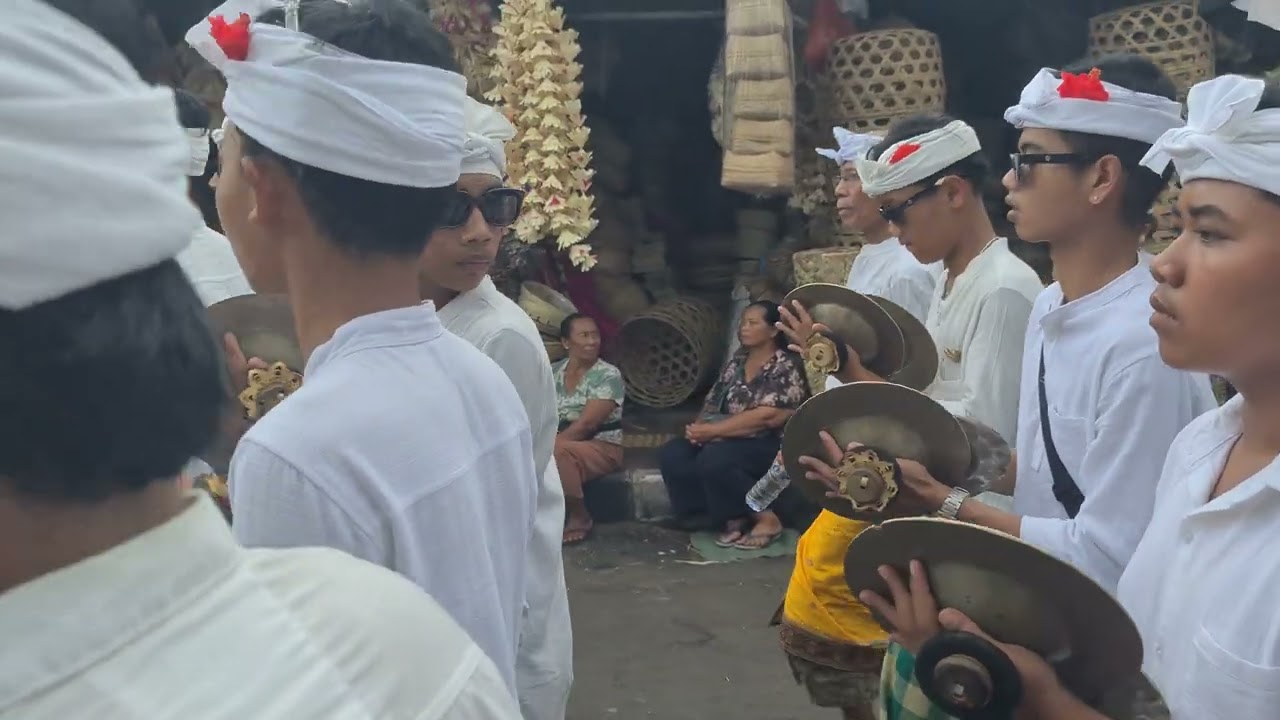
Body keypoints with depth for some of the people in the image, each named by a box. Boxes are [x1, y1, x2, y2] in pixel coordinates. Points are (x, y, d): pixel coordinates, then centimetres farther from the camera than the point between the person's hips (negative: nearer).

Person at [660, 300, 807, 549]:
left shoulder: (787, 367, -9)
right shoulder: (736, 362, 15)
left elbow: (767, 417, -21)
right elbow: (714, 401, 15)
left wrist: (713, 430, -21)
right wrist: (700, 428, -10)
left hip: (768, 446, -8)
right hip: (726, 441, 8)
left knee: (714, 459, -35)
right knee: (672, 455, -16)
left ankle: (768, 520, -17)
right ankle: (731, 517, -9)